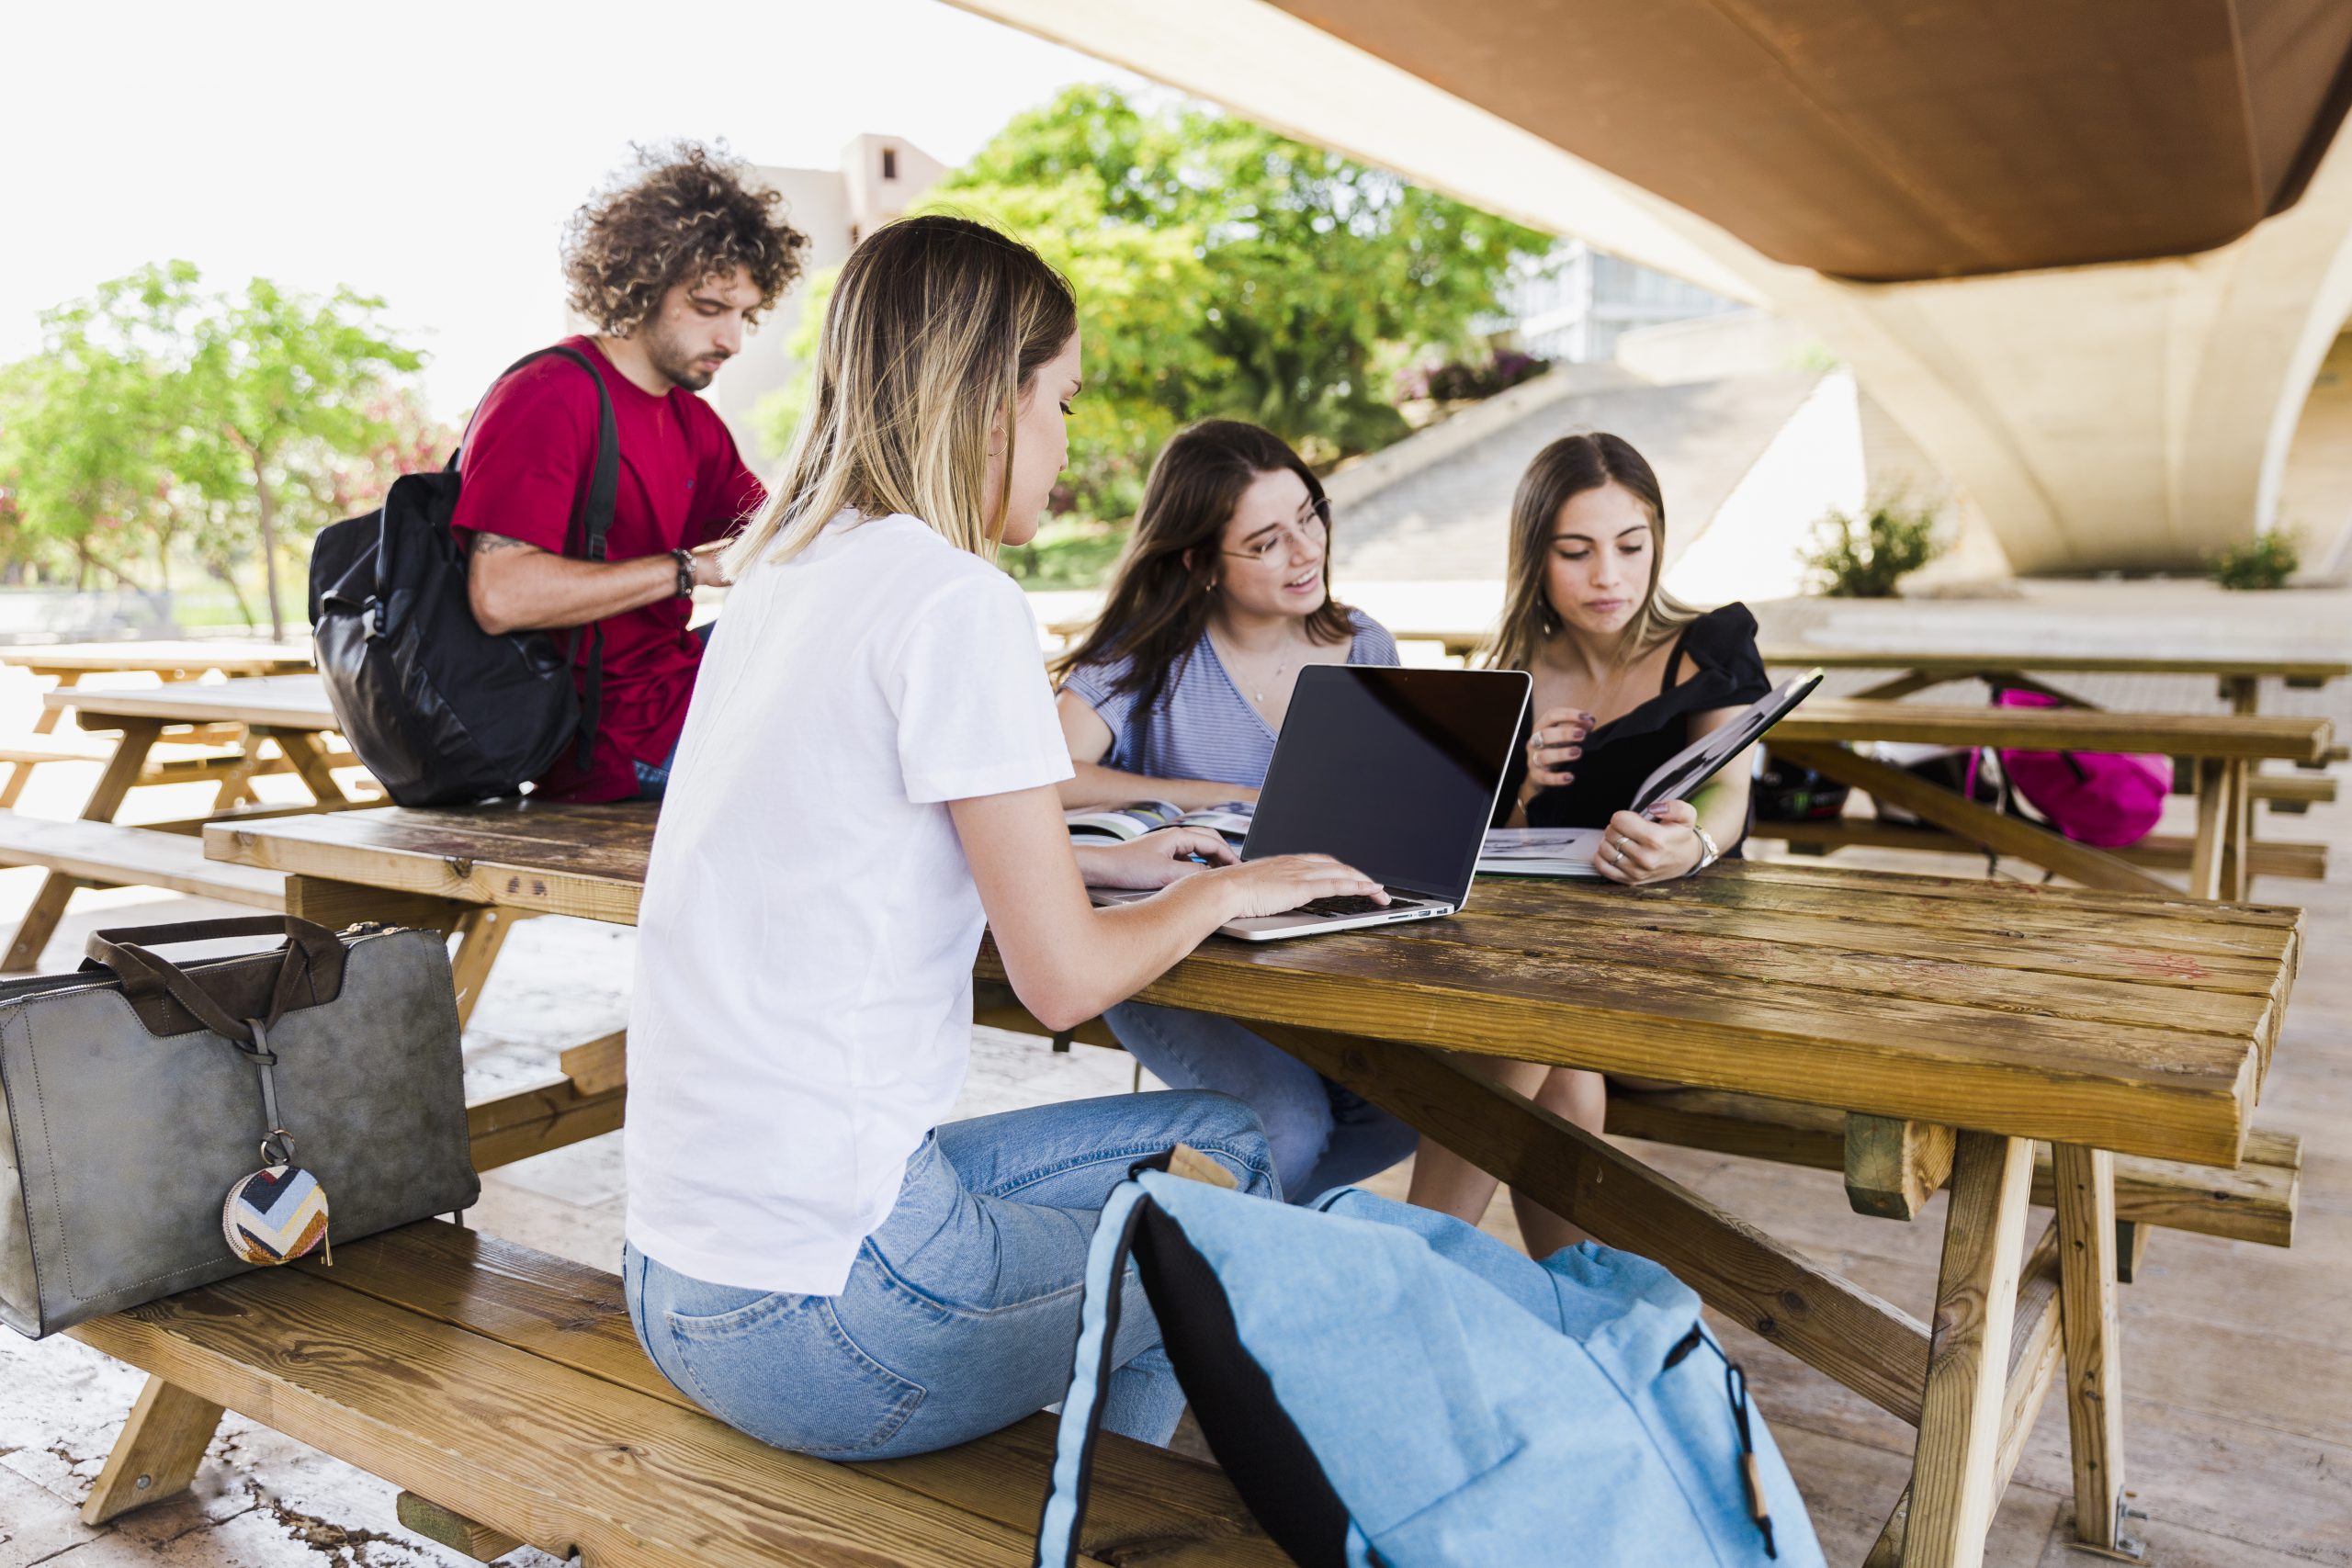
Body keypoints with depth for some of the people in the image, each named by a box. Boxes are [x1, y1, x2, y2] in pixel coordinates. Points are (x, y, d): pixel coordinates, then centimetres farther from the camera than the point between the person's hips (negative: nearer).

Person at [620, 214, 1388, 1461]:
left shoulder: (777, 577, 9)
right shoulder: (954, 600, -18)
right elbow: (1065, 979, -16)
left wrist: (1102, 864, 21)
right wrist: (1220, 891, 3)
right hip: (811, 1319, -8)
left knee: (1232, 1135, 18)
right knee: (1246, 1241, 12)